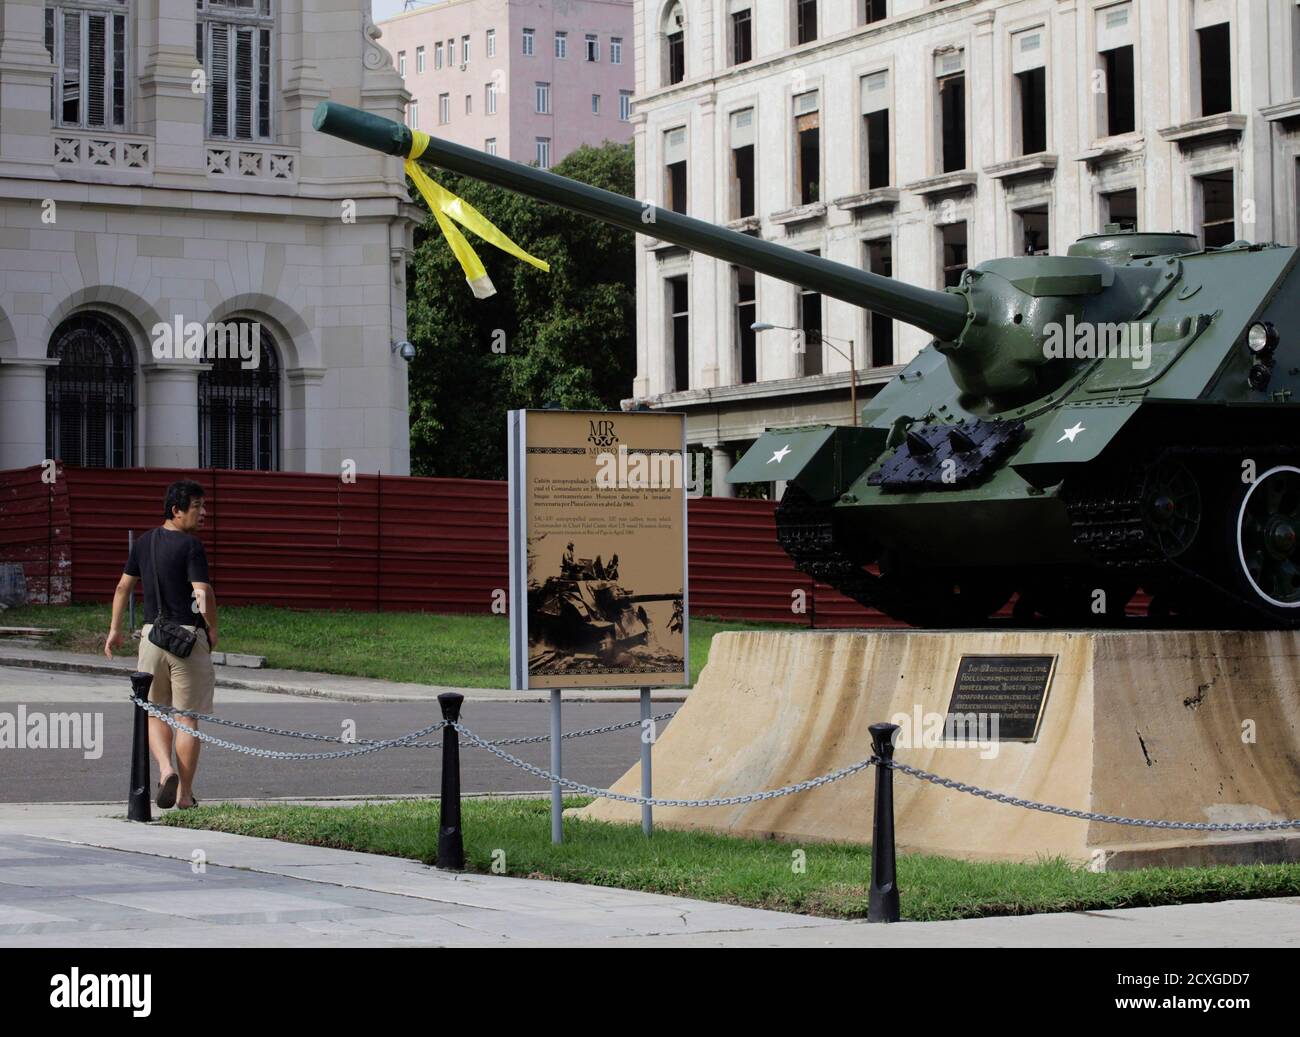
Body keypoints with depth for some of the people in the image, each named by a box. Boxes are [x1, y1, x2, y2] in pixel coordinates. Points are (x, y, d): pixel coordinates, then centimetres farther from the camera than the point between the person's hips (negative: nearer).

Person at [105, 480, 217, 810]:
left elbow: (123, 587, 14)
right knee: (186, 718, 3)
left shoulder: (143, 543, 8)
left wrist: (115, 629, 23)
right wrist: (212, 630, -4)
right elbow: (203, 594, -19)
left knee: (155, 712, 15)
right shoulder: (190, 545, -12)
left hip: (152, 634, 5)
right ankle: (185, 793, 6)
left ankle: (166, 768, -10)